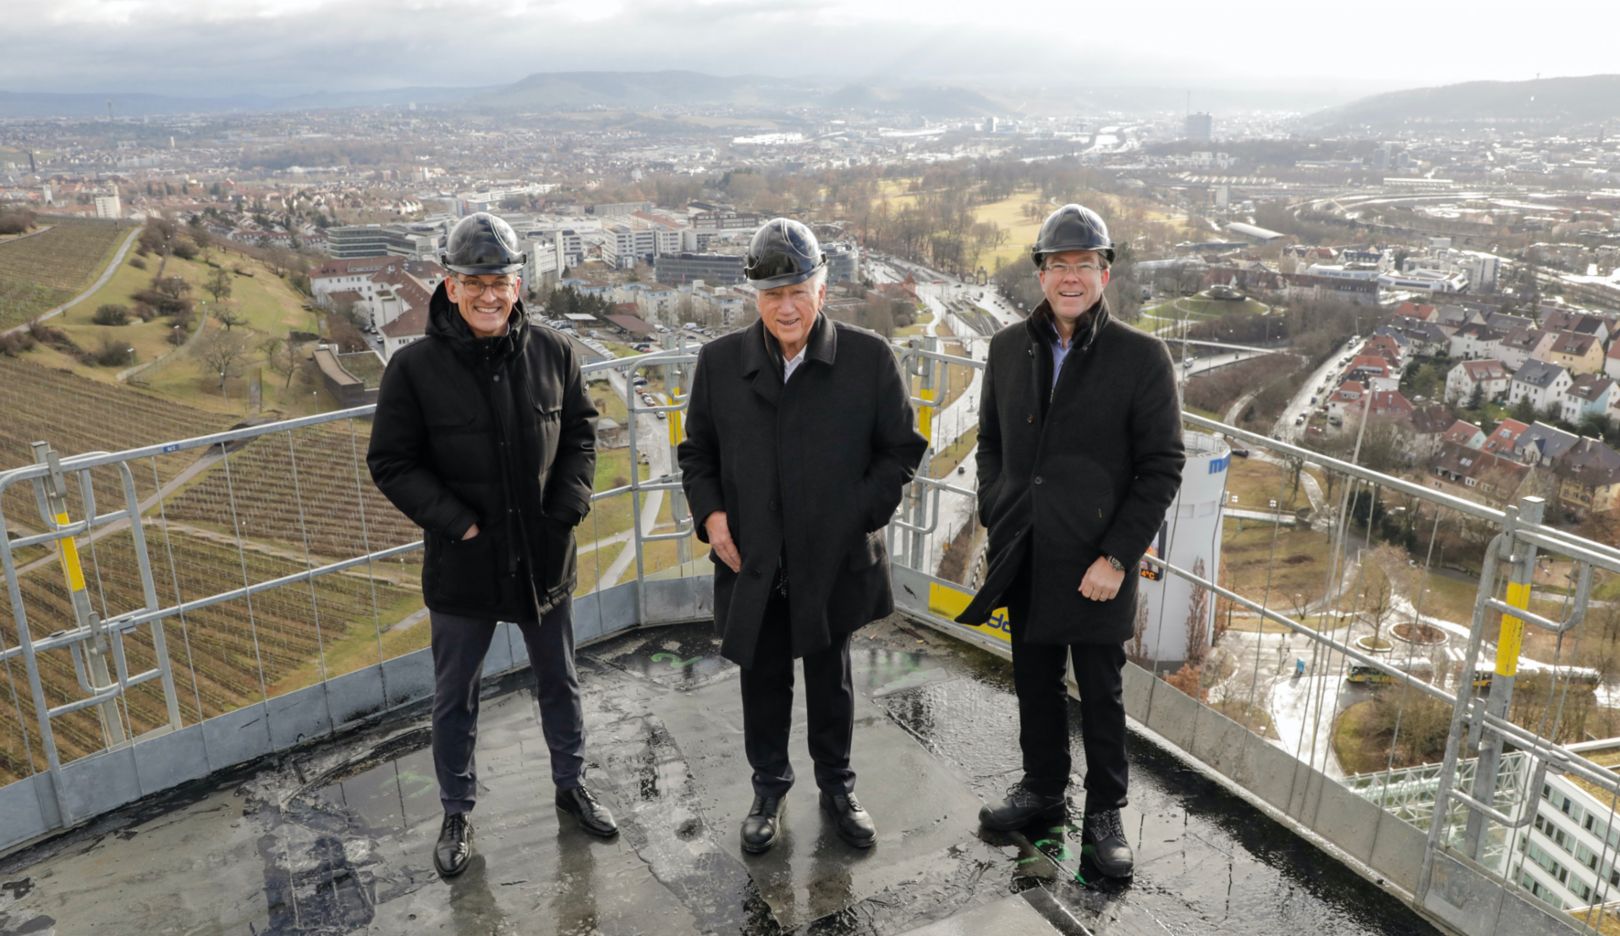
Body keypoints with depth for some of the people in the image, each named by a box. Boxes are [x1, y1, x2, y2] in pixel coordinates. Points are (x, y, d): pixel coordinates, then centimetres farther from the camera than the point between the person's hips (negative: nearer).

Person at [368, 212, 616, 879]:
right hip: (461, 564, -2)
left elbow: (580, 433, 6)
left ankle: (571, 784, 44)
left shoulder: (553, 353, -6)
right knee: (454, 699, 16)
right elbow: (391, 462, -8)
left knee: (559, 681, 20)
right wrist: (457, 522, -17)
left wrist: (569, 505, -7)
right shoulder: (415, 367, -14)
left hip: (544, 556, 2)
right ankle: (457, 813, 38)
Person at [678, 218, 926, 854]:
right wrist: (711, 514, -8)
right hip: (751, 563, 1)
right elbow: (697, 451, 8)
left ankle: (837, 787, 40)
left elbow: (901, 449, 0)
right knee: (763, 681, 16)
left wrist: (860, 515, -10)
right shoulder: (720, 361, -3)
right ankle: (769, 787, 40)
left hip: (835, 560, -1)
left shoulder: (869, 358, -8)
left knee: (830, 681, 18)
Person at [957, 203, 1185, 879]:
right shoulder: (1009, 347, 3)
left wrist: (1117, 557, -14)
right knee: (1035, 682, 18)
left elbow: (1162, 468, -9)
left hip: (1094, 564, -3)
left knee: (1100, 694, 11)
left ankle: (1104, 813, 31)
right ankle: (1042, 788, 40)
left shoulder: (1141, 357, -9)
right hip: (1023, 560, 4)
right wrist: (994, 522, 3)